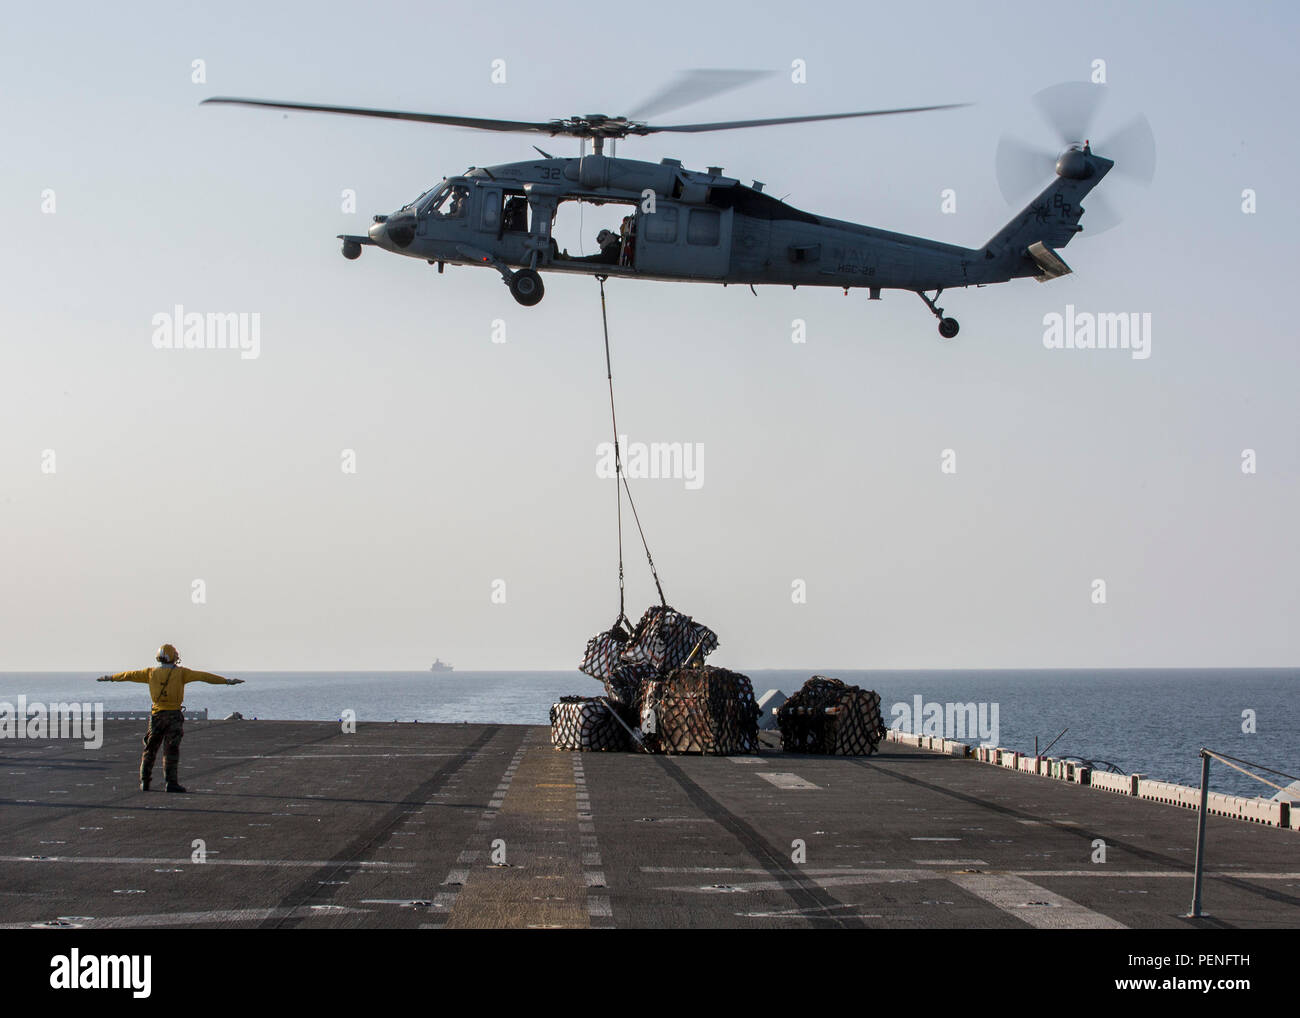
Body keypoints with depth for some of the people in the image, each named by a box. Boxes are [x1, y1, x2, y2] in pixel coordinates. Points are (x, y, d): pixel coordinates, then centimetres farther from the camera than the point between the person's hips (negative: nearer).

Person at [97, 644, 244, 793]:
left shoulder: (151, 673, 5)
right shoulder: (180, 673, -3)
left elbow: (130, 675, 18)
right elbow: (203, 676, -5)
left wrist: (110, 678, 33)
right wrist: (227, 681, -4)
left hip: (157, 715, 3)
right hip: (174, 715, -3)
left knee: (150, 749, 12)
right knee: (171, 750, -3)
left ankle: (144, 782, 12)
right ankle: (171, 782, -7)